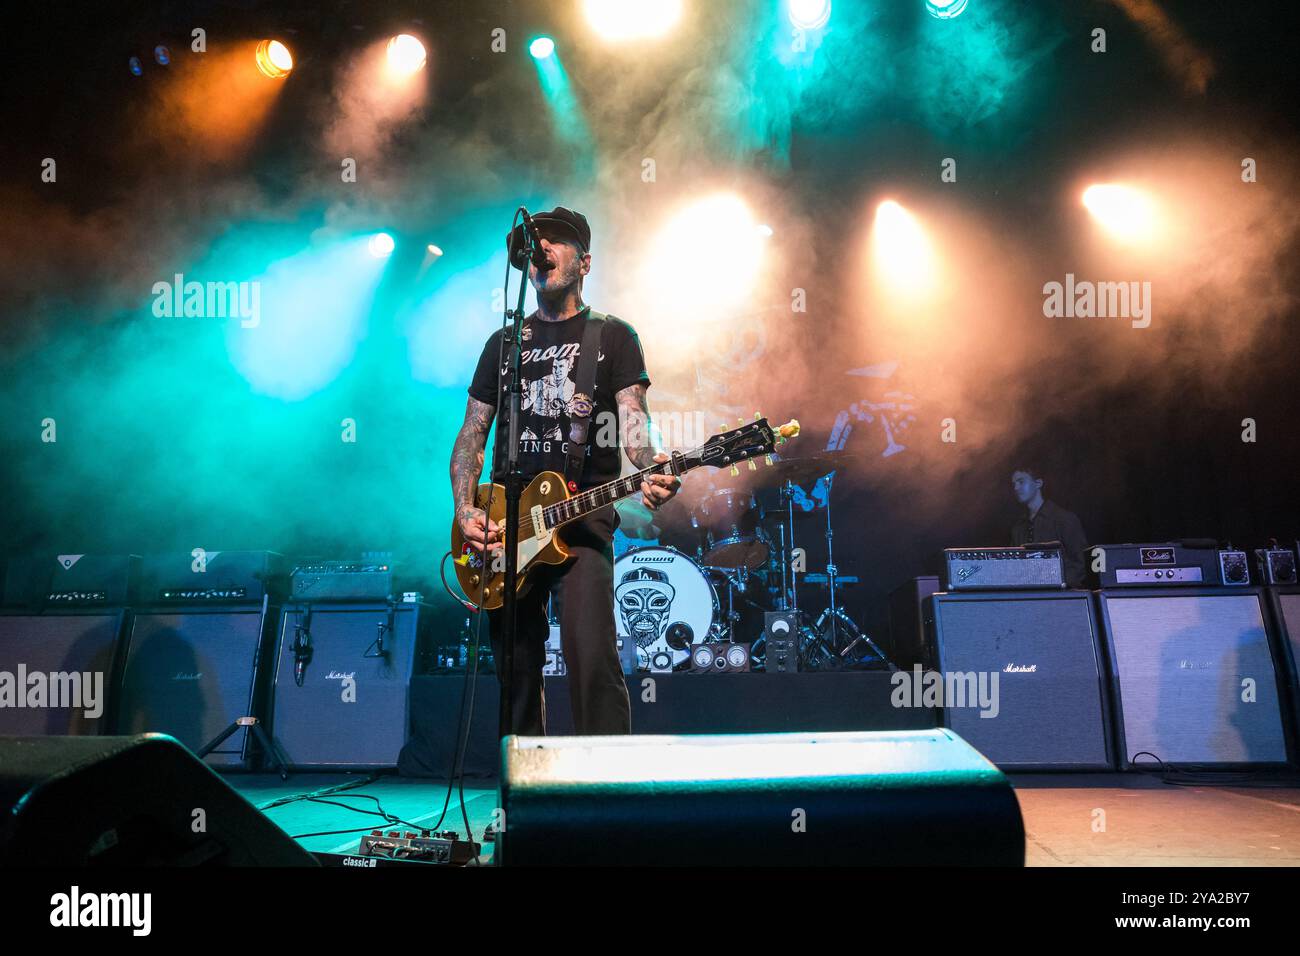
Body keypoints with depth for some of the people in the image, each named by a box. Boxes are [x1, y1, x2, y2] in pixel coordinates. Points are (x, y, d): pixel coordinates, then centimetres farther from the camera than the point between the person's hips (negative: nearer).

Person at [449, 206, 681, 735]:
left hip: (582, 520, -3)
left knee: (592, 659, -17)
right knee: (517, 668, 6)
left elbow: (633, 417, -6)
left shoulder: (612, 336, 9)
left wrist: (651, 470, -29)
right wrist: (465, 511, -1)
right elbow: (471, 435, 16)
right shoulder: (503, 343, 18)